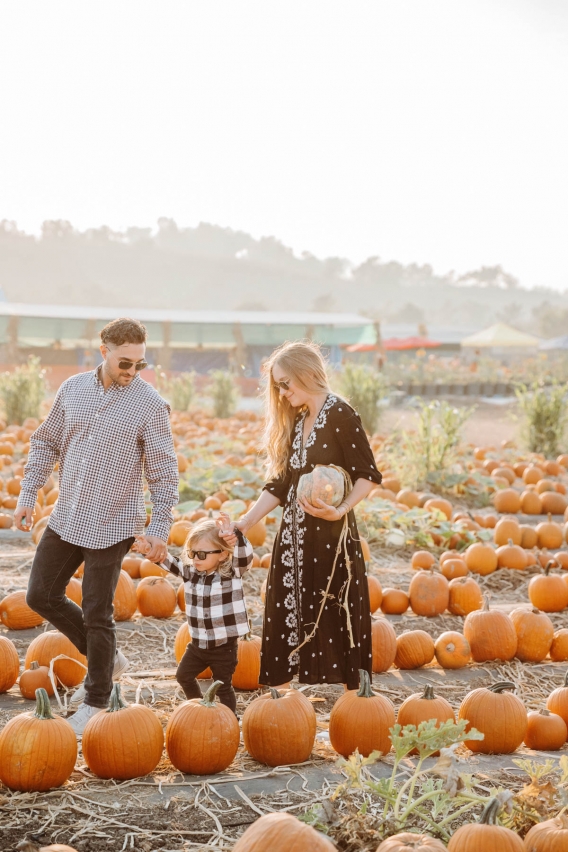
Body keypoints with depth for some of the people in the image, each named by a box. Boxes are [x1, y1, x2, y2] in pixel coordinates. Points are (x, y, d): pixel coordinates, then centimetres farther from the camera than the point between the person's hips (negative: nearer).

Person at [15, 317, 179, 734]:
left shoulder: (150, 404, -11)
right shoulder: (73, 389, 3)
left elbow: (163, 472, -9)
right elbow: (46, 442, 12)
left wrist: (160, 529, -13)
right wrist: (28, 493, 5)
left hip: (112, 524, -6)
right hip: (66, 517, 6)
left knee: (96, 615, -1)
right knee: (41, 595, 10)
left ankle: (95, 702, 18)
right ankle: (109, 660, 28)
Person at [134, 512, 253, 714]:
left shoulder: (232, 573, -16)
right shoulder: (191, 572, -2)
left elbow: (245, 558, -33)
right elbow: (168, 561, -3)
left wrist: (234, 536, -53)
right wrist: (149, 549, -23)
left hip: (224, 645, -6)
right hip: (198, 643, 6)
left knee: (223, 686, 5)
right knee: (184, 676, 20)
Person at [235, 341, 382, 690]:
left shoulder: (341, 415, -9)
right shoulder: (295, 423, 13)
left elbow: (368, 476, -11)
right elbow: (279, 485, 14)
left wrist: (340, 510, -25)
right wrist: (244, 524, 6)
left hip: (331, 537, -7)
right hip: (294, 536, 7)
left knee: (335, 619, -2)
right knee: (287, 619, 7)